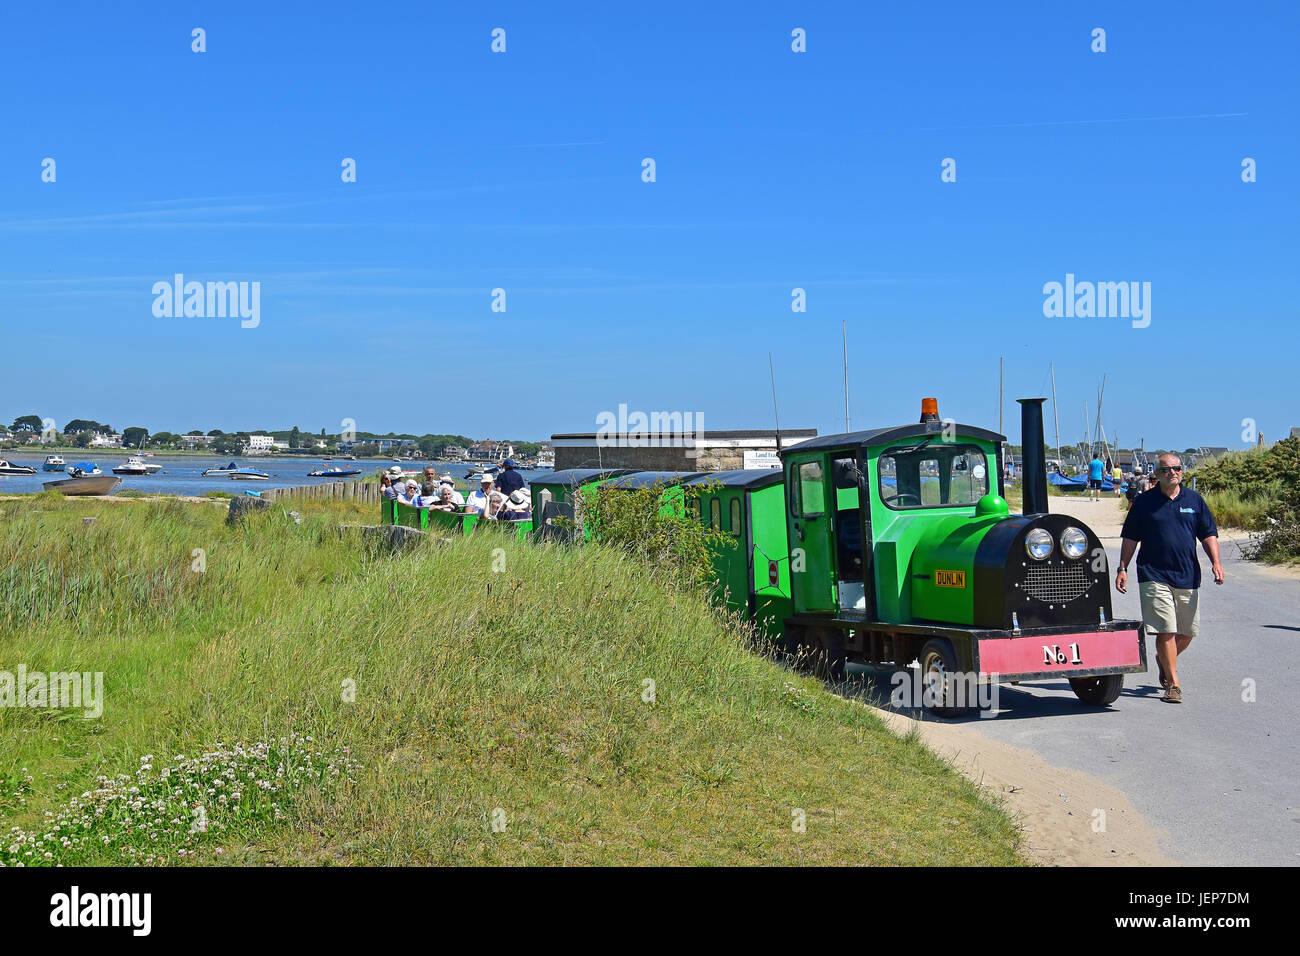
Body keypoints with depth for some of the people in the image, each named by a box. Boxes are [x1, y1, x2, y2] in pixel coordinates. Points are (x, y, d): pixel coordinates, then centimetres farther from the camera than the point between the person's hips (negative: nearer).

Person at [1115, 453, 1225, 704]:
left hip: (1188, 577, 3)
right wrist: (1122, 568, 0)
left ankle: (1165, 661, 38)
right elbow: (1130, 538, 6)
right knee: (1166, 631, -10)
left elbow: (1209, 534, 10)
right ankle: (1173, 683, -3)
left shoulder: (1194, 500, 9)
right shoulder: (1144, 501, 3)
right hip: (1154, 576, -3)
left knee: (1187, 633, 10)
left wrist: (1216, 563, -3)